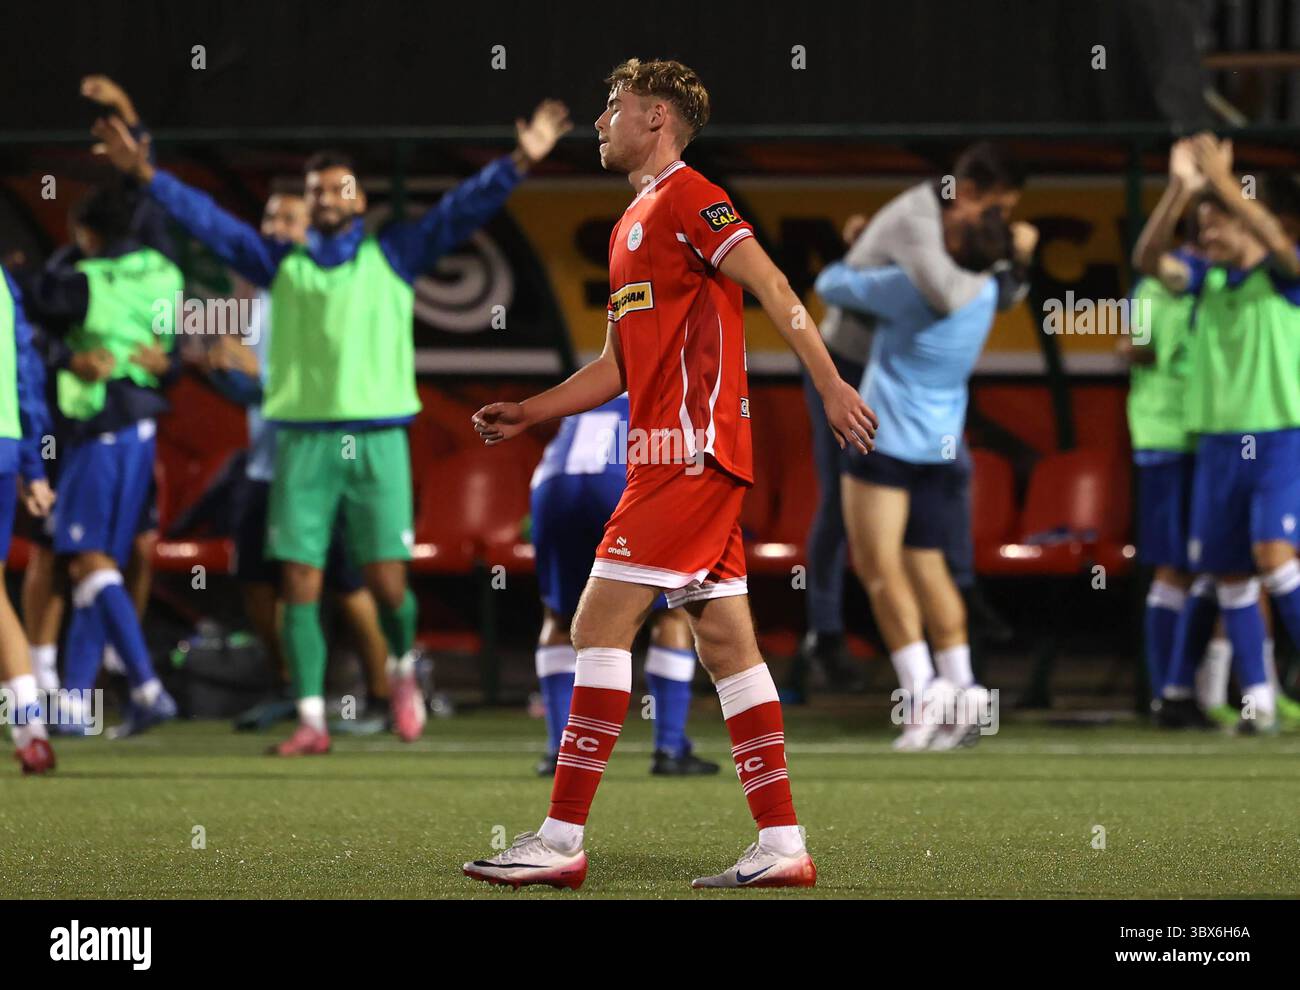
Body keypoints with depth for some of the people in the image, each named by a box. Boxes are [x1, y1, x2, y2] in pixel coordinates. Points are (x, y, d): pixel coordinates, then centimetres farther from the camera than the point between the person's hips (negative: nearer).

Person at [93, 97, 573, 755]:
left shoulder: (393, 255, 8)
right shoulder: (282, 264, 12)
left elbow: (462, 211, 1)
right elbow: (208, 220, 11)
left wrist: (519, 164, -10)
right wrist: (147, 176, 4)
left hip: (378, 439, -1)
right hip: (303, 441, 1)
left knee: (387, 584, -3)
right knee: (300, 587, -4)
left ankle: (402, 664, 29)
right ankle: (310, 721, 0)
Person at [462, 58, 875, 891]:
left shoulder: (686, 198, -6)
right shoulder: (635, 224, 23)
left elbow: (772, 287, -15)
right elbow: (620, 365, 27)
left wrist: (830, 385, -23)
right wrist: (529, 412, 18)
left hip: (690, 451, -10)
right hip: (683, 455, 10)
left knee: (602, 624, -10)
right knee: (726, 641, 6)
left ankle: (562, 839, -11)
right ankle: (783, 845, 4)